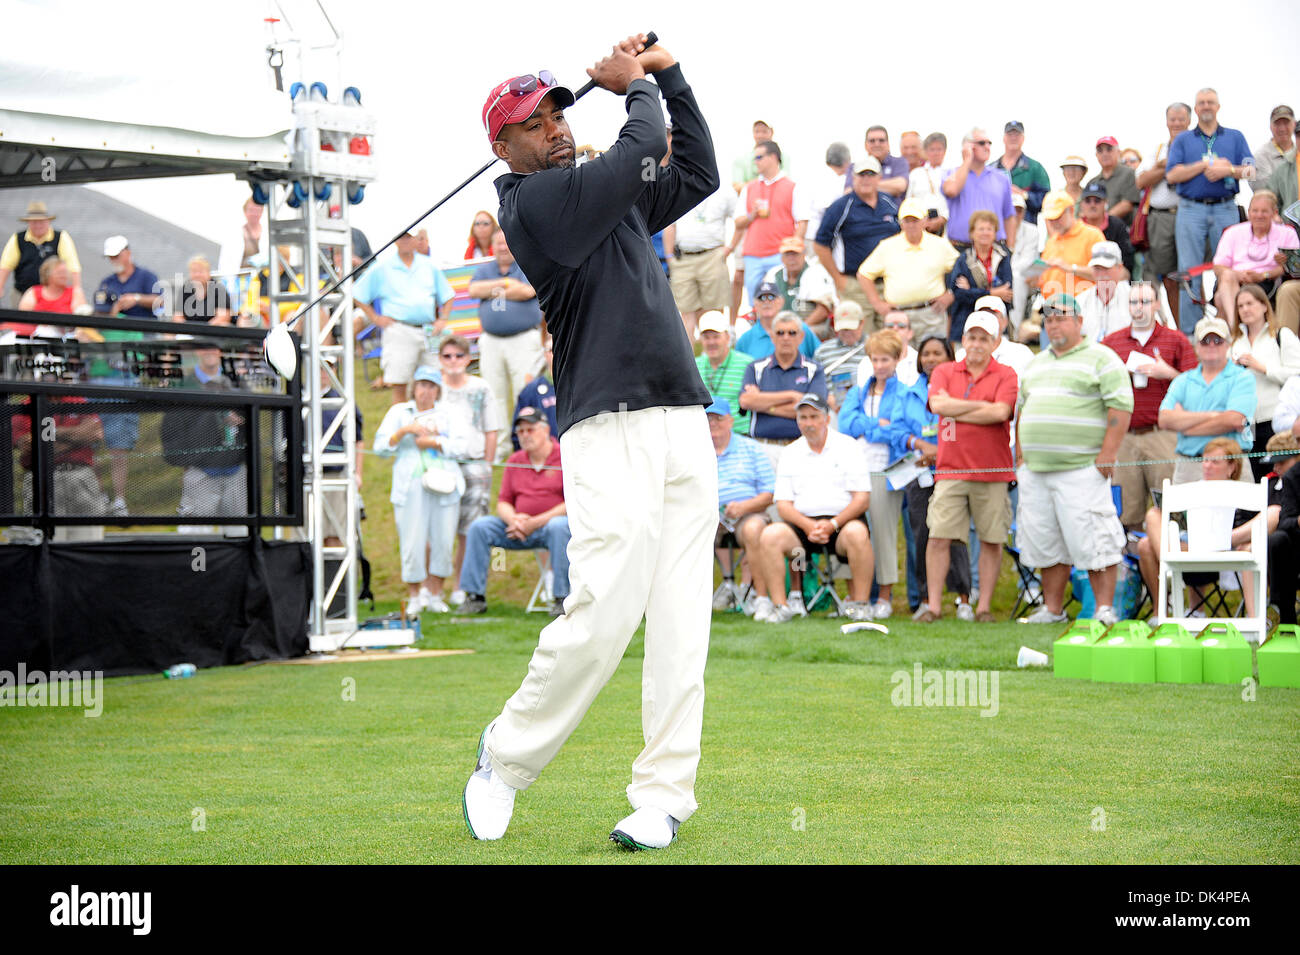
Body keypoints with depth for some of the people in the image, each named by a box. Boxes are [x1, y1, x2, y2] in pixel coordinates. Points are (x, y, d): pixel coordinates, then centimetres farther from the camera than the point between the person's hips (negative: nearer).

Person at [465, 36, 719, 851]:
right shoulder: (534, 201, -4)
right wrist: (636, 87, 10)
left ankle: (663, 797, 2)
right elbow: (642, 154, -9)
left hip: (685, 427, 7)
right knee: (602, 616, -13)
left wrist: (671, 77, 23)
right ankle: (506, 759, 7)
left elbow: (697, 173, 30)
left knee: (681, 625, 0)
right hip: (611, 431, -7)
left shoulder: (615, 198, 22)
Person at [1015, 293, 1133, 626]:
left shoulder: (1101, 359, -2)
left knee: (1091, 541, -9)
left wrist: (1107, 455, -16)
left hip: (1081, 470, -7)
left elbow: (1121, 406, -10)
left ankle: (1105, 608, -5)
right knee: (1045, 542, 9)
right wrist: (1020, 454, 17)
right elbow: (1022, 408, 26)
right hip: (1035, 471, 7)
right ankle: (1052, 609, 16)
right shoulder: (1036, 363, 20)